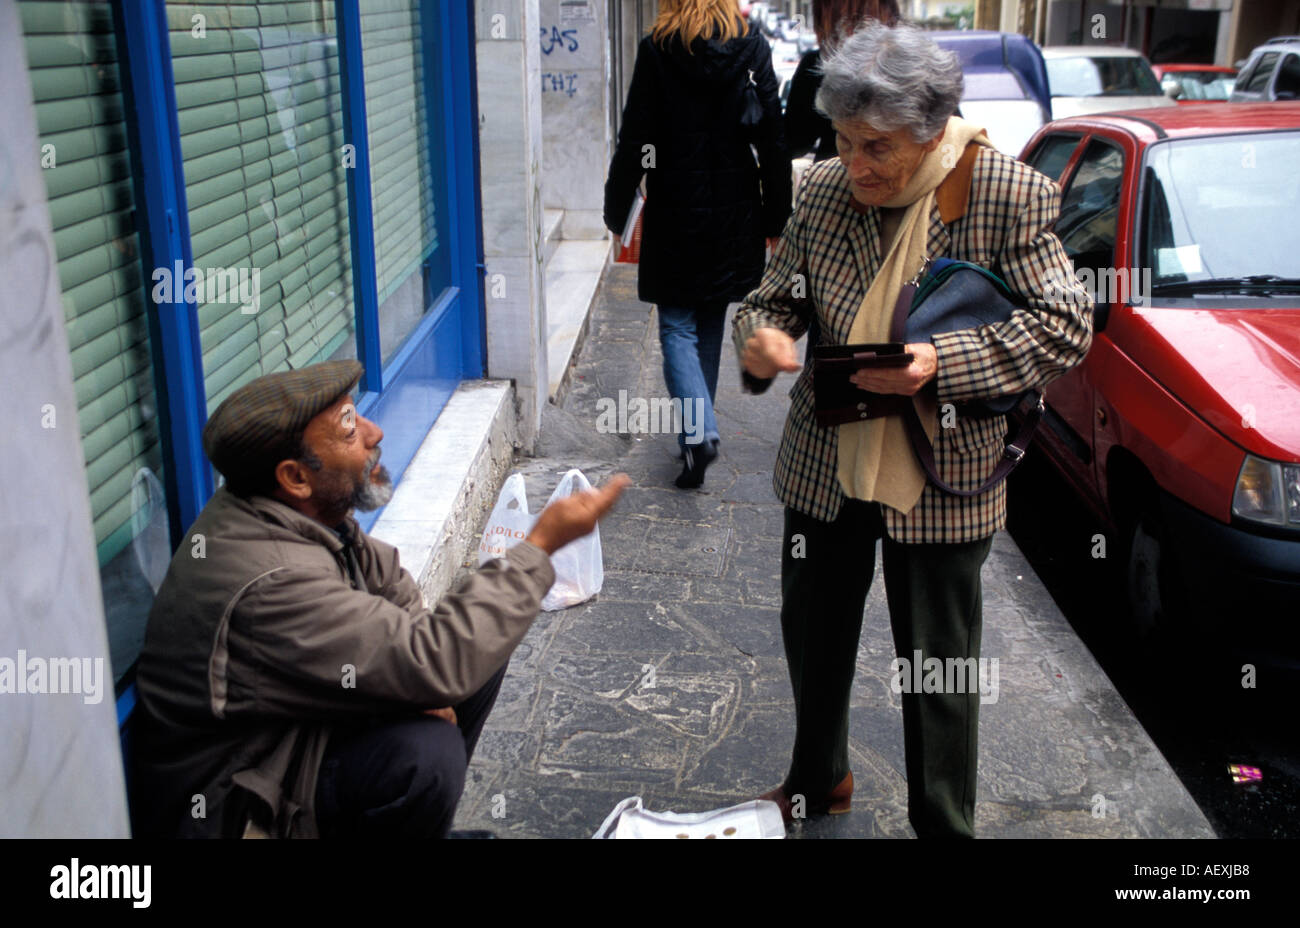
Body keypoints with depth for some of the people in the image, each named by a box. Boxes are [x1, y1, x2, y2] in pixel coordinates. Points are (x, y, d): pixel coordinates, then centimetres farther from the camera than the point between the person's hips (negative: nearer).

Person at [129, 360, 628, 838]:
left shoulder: (297, 510, -7)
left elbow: (384, 576, 9)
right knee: (426, 752, -34)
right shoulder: (269, 583, -34)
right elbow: (437, 665, -35)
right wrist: (541, 545, -27)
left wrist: (424, 673, -10)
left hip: (298, 722, 9)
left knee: (477, 642, 1)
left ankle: (415, 810, 15)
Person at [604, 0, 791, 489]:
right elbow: (774, 140, 0)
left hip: (675, 214, -3)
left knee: (677, 327, 4)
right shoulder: (753, 48, -1)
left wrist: (617, 211, 2)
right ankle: (698, 429, 27)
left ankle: (698, 431, -13)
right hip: (736, 214, 3)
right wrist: (774, 218, 7)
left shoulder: (657, 50, -9)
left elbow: (635, 140, -8)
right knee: (711, 325, 17)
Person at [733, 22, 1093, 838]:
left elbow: (1068, 327, -14)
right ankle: (819, 779, 47)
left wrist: (941, 363, -27)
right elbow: (775, 297, 5)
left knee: (939, 668, 10)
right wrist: (760, 335, -20)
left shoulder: (1011, 195, -14)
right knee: (814, 637, 20)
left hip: (941, 481, -4)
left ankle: (945, 826, 33)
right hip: (825, 465, 4)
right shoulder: (824, 190, -3)